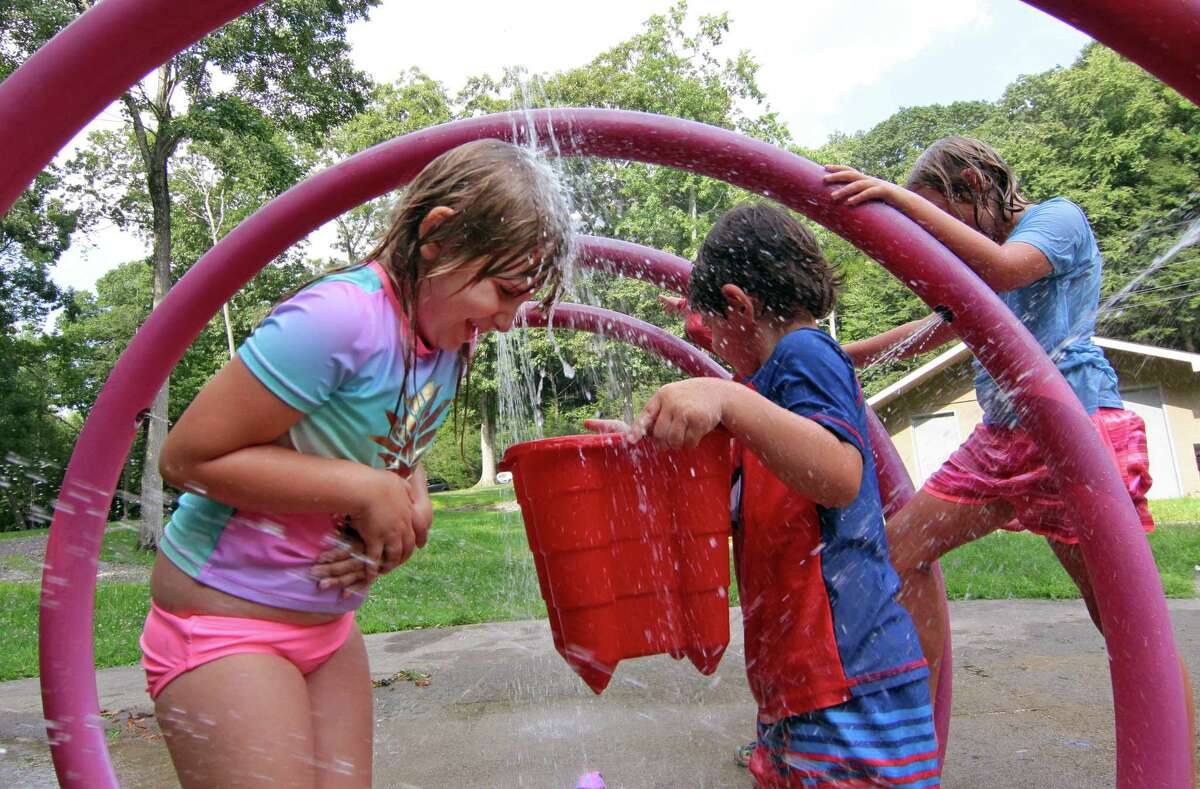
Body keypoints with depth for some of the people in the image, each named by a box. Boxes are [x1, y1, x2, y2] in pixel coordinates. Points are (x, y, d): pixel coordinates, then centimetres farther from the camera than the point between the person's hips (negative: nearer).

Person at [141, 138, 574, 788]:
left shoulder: (450, 339, -1)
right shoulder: (341, 319, -26)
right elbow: (188, 458, -21)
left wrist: (410, 503, -8)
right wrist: (366, 490, -23)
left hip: (330, 623, 7)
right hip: (222, 618, -7)